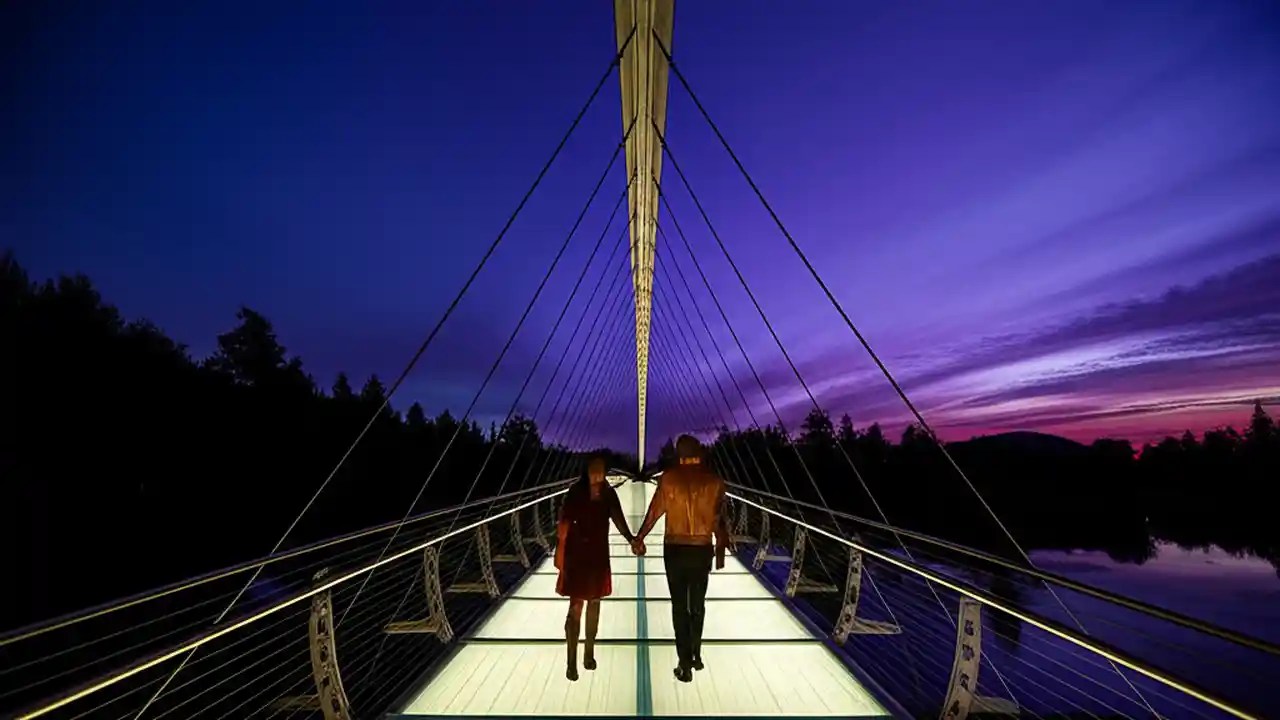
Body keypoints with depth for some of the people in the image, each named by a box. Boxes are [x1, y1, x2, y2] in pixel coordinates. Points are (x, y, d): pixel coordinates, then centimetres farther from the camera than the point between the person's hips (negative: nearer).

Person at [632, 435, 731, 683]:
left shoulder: (669, 478, -8)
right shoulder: (714, 480, -5)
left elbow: (654, 512, -3)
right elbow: (719, 520, -2)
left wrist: (638, 539, 10)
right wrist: (721, 550, 10)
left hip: (675, 549, -2)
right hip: (702, 550, 2)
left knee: (680, 607, 11)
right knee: (698, 604, 21)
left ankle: (685, 665, 16)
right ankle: (696, 655, 36)